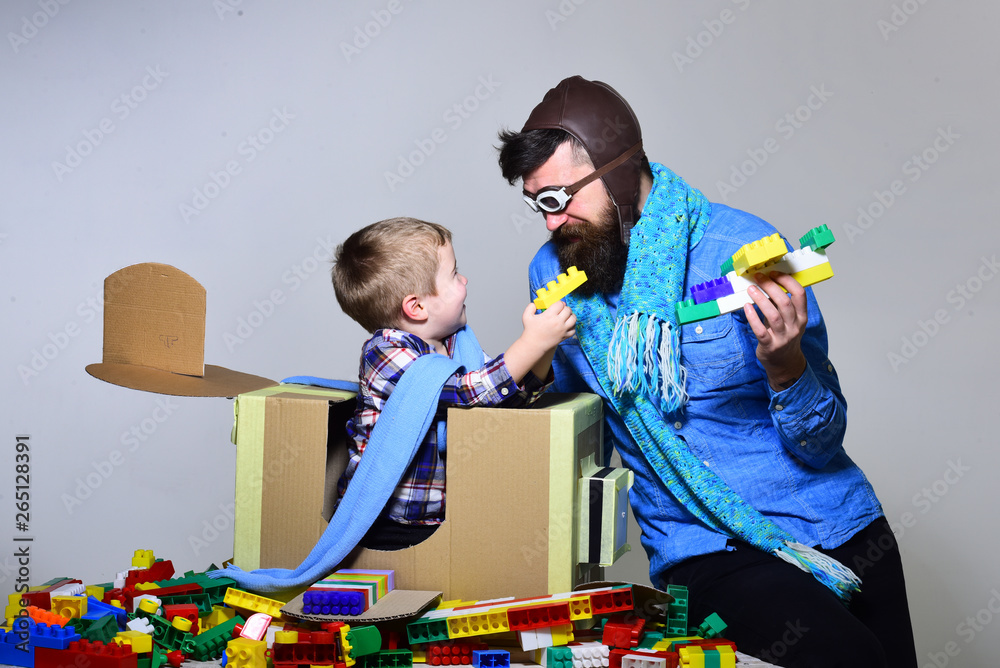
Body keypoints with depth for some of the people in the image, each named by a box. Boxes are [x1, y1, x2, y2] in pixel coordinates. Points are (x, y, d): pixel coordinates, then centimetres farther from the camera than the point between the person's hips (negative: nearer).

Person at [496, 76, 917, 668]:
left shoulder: (745, 248, -12)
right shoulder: (553, 271, -2)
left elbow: (822, 443, -10)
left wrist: (786, 368, -28)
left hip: (838, 522, 1)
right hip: (705, 549, 0)